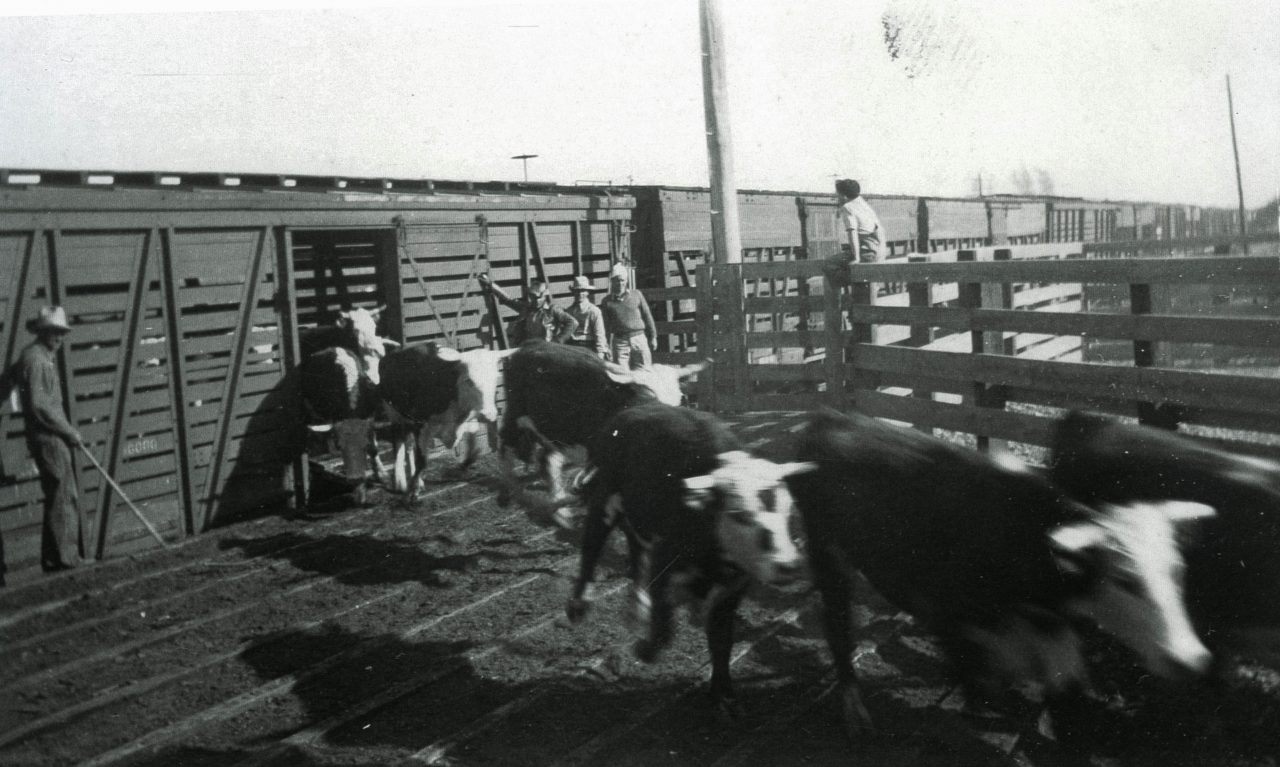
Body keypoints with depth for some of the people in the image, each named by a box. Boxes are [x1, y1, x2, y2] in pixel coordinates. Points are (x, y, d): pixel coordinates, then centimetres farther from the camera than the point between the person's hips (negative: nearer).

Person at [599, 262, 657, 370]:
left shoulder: (636, 294, 8)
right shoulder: (607, 301, 6)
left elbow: (647, 316, 11)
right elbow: (606, 325, 6)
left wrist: (653, 337, 8)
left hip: (639, 338, 1)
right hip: (620, 341, -1)